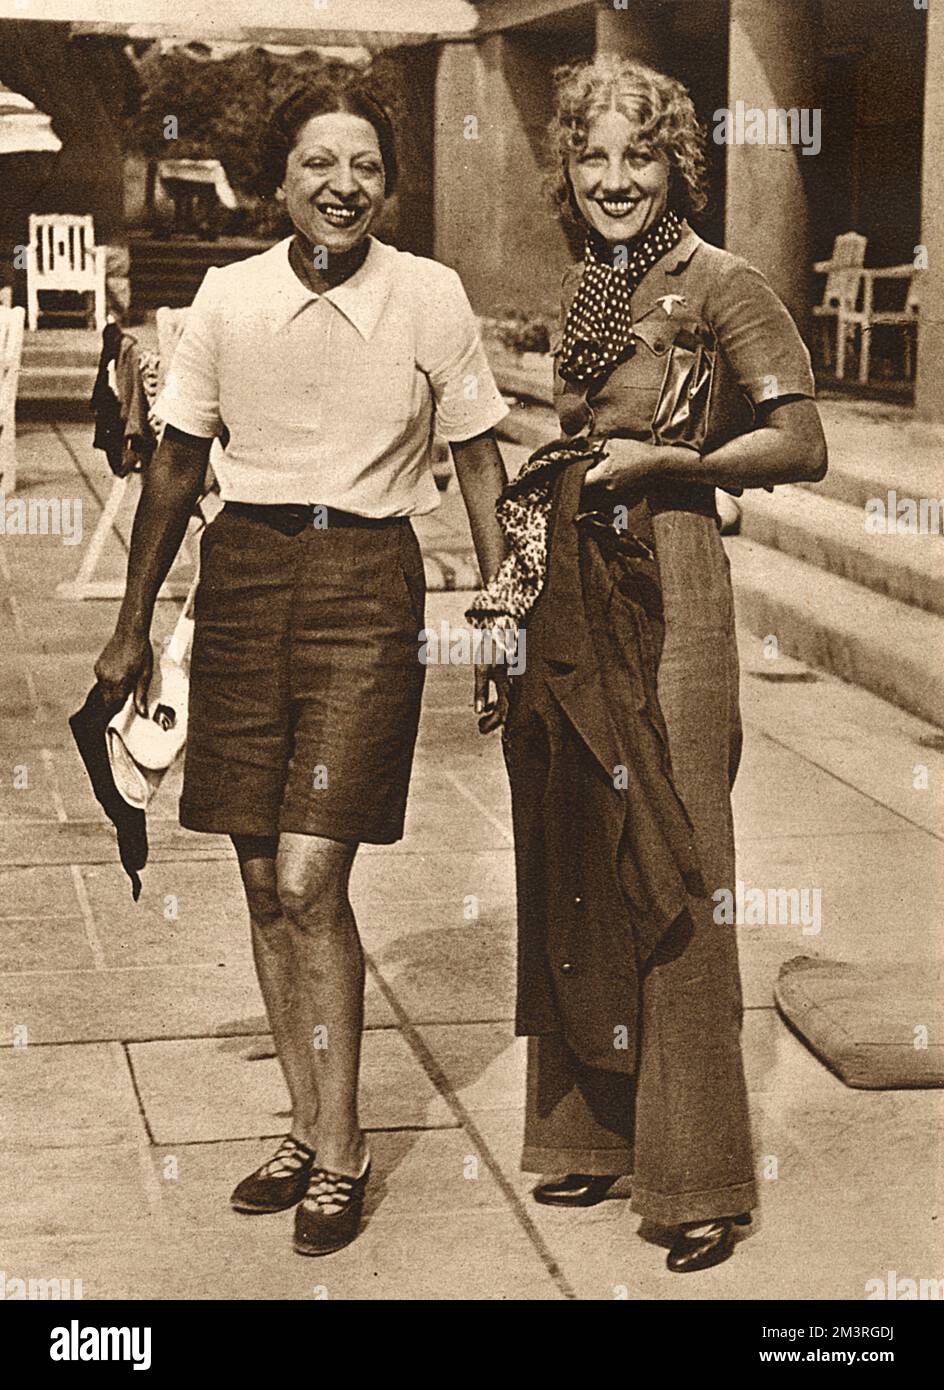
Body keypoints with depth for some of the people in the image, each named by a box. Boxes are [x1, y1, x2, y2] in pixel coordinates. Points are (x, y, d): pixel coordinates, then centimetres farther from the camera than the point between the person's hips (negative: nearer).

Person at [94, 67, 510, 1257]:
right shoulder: (227, 298, 3)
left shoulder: (431, 297, -3)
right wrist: (132, 625, 14)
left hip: (365, 586, -3)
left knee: (309, 879, -9)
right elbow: (177, 463, 12)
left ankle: (339, 1148, 7)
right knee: (263, 880, 7)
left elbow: (478, 456, 6)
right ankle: (309, 1126, 22)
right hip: (243, 574, 3)